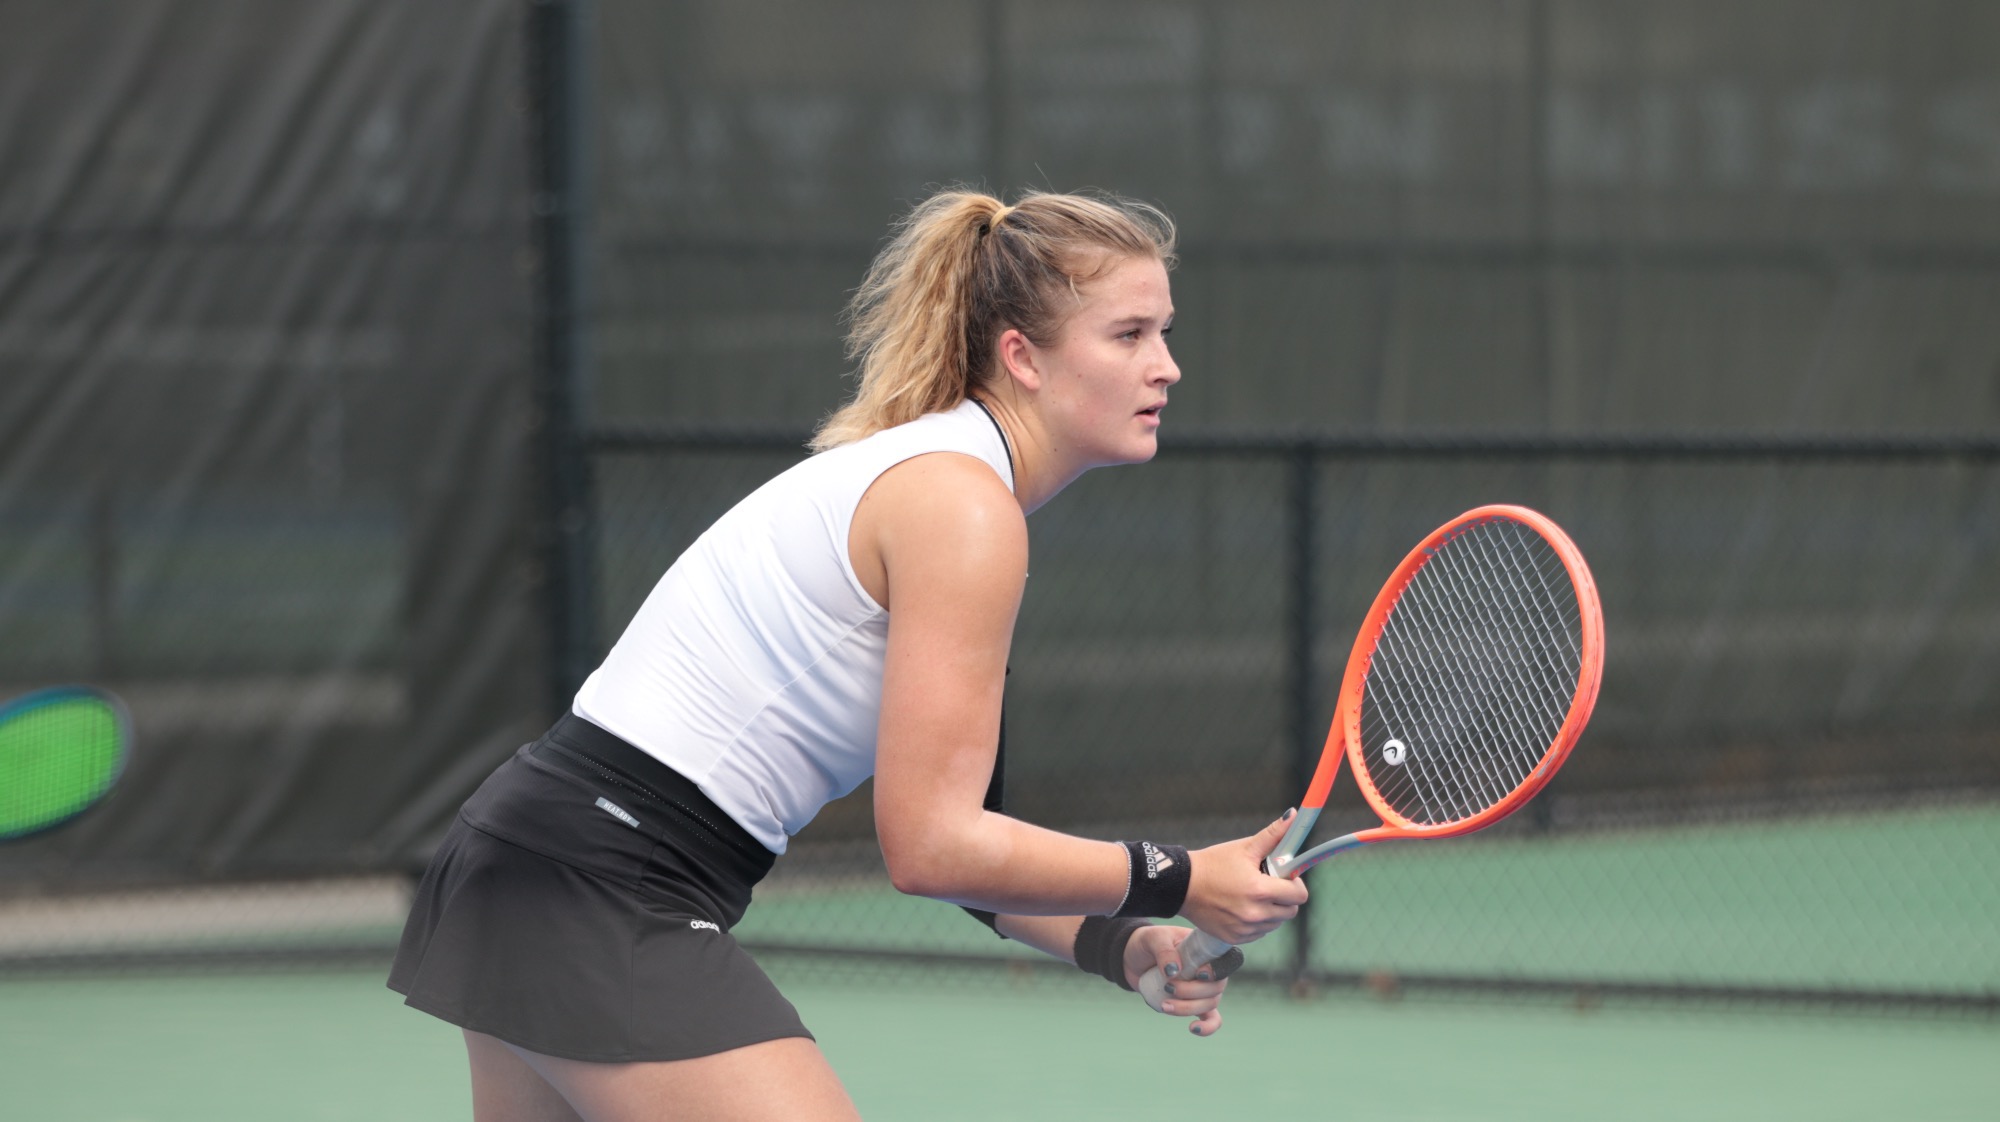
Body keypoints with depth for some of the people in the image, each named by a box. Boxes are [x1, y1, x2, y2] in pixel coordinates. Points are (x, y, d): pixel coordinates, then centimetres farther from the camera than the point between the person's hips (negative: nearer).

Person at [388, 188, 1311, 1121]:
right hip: (608, 903, -11)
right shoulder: (964, 508, -15)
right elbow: (930, 847, -18)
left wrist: (1117, 945, 1)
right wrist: (1177, 884, -9)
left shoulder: (909, 476, 15)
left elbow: (945, 829, 14)